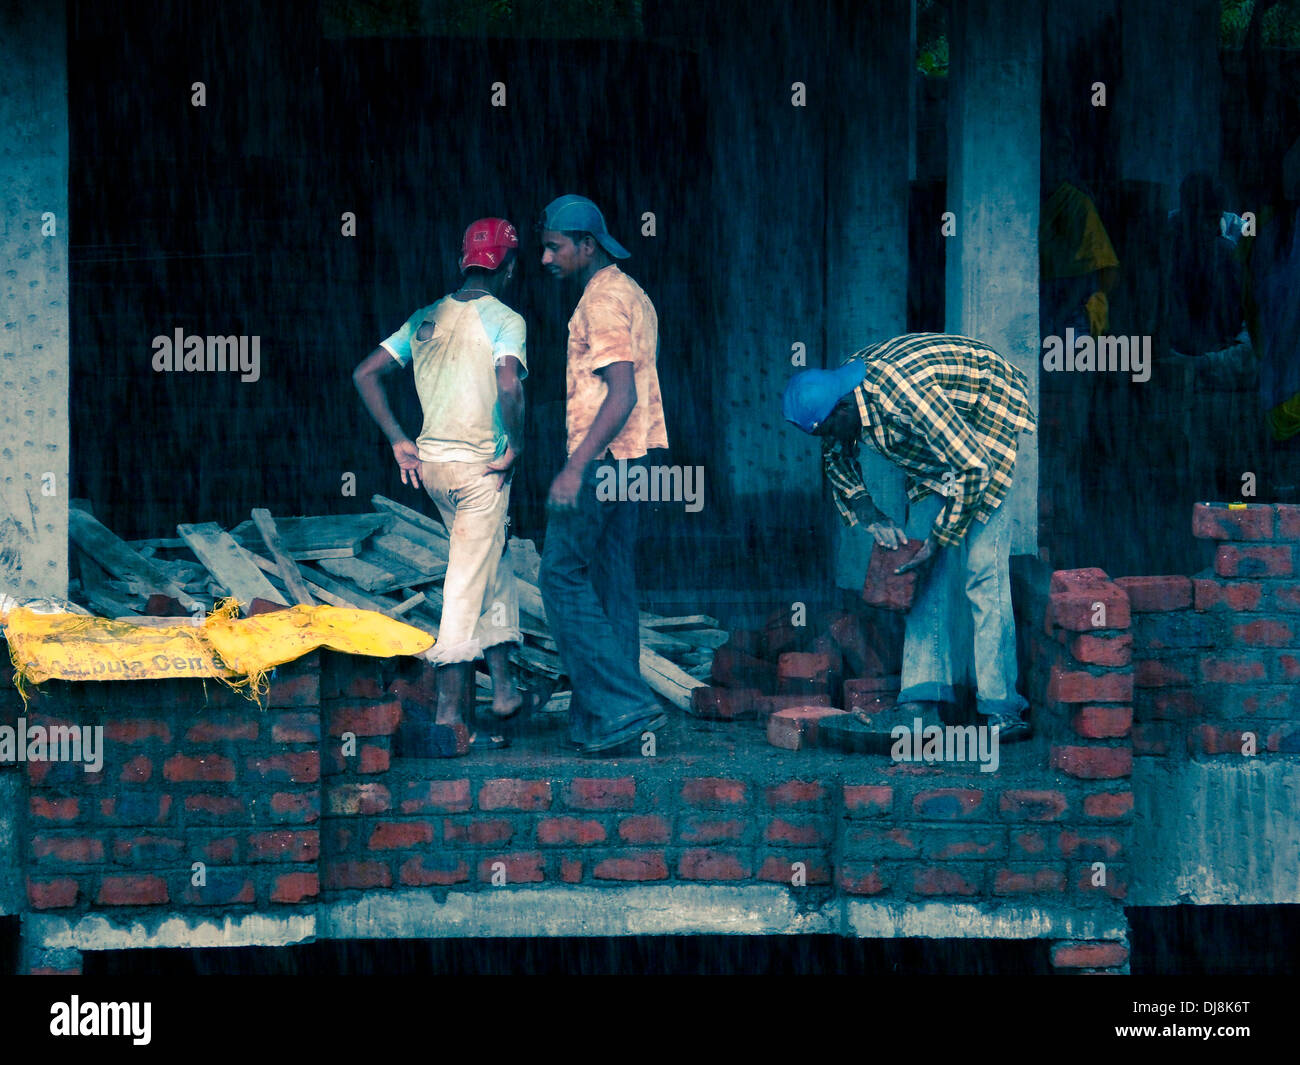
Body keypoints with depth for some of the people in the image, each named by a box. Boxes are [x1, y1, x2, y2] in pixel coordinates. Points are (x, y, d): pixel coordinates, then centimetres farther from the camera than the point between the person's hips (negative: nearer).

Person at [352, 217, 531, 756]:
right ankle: (448, 722, -1)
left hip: (430, 463, 7)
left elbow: (365, 373, 9)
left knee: (494, 560, 23)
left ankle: (503, 686, 25)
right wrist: (515, 448, -13)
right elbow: (508, 387, -27)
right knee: (466, 589, -3)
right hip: (480, 467, -7)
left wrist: (399, 441, 9)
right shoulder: (505, 321, -9)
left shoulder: (426, 318, 10)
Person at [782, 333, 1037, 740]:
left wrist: (939, 540, -24)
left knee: (983, 567, -16)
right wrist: (870, 515, -6)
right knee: (925, 569, -1)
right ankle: (925, 696, 0)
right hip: (938, 444, 8)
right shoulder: (838, 394, -13)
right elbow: (837, 460, 8)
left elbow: (973, 468, -31)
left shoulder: (904, 396, -38)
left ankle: (1000, 707, -15)